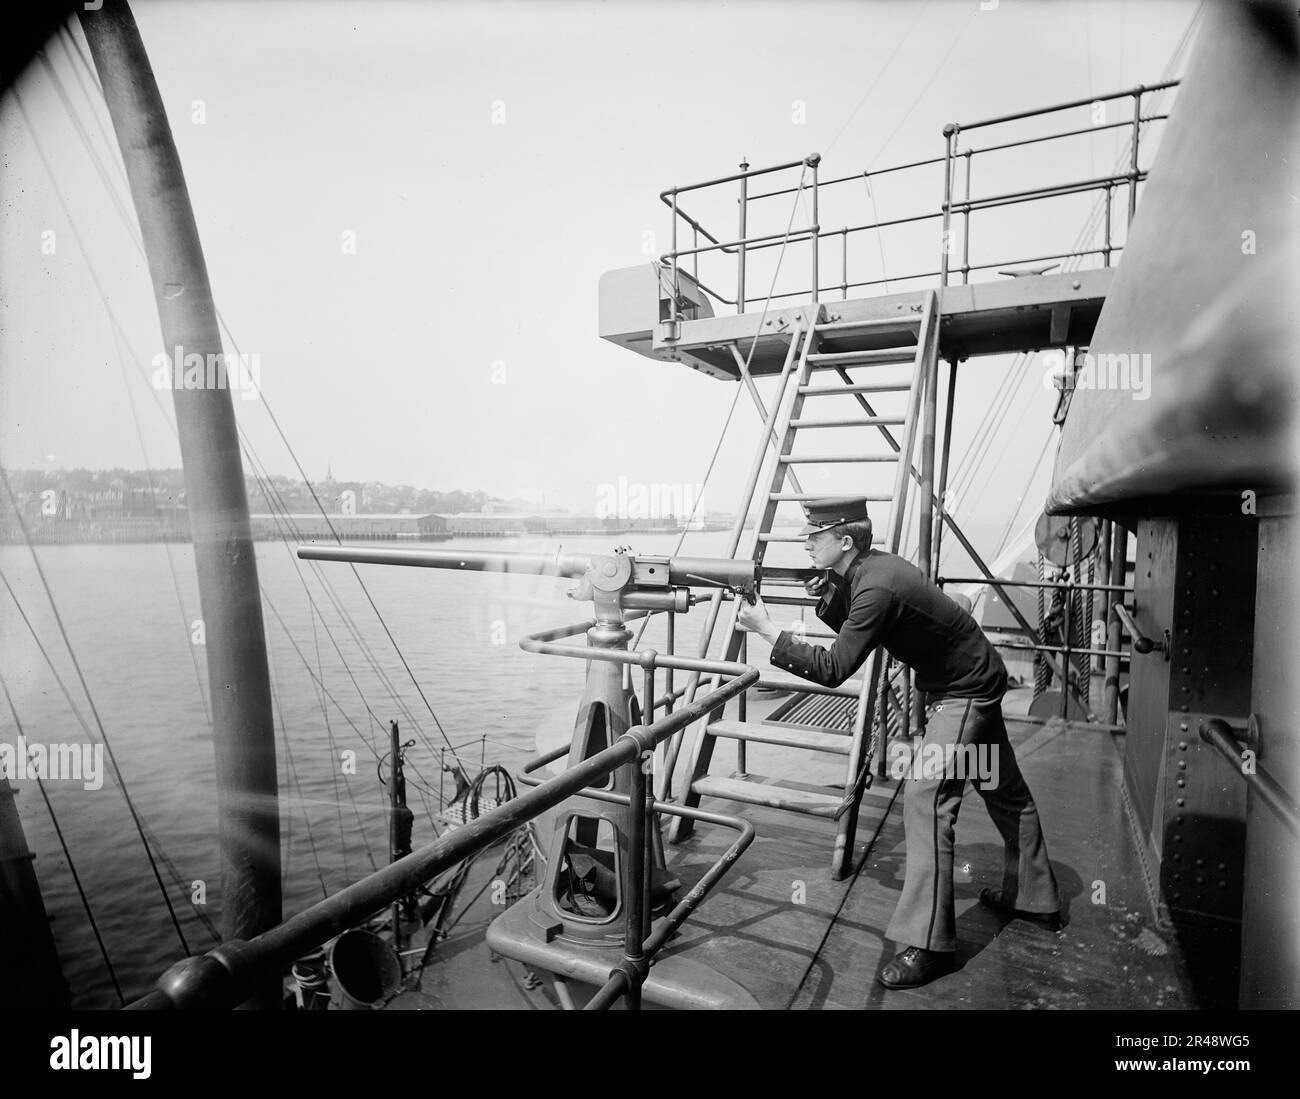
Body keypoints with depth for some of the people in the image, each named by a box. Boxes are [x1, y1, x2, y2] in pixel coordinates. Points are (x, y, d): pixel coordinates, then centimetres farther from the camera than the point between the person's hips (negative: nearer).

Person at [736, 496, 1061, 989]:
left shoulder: (876, 587, -31)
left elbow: (833, 670, -30)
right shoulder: (865, 569, -4)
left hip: (965, 690, -10)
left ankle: (928, 944, -5)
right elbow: (851, 631, 5)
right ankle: (1034, 899, 40)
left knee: (926, 797, -13)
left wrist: (766, 629, -29)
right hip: (976, 678, 10)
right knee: (1004, 790, 21)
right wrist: (830, 599, -12)